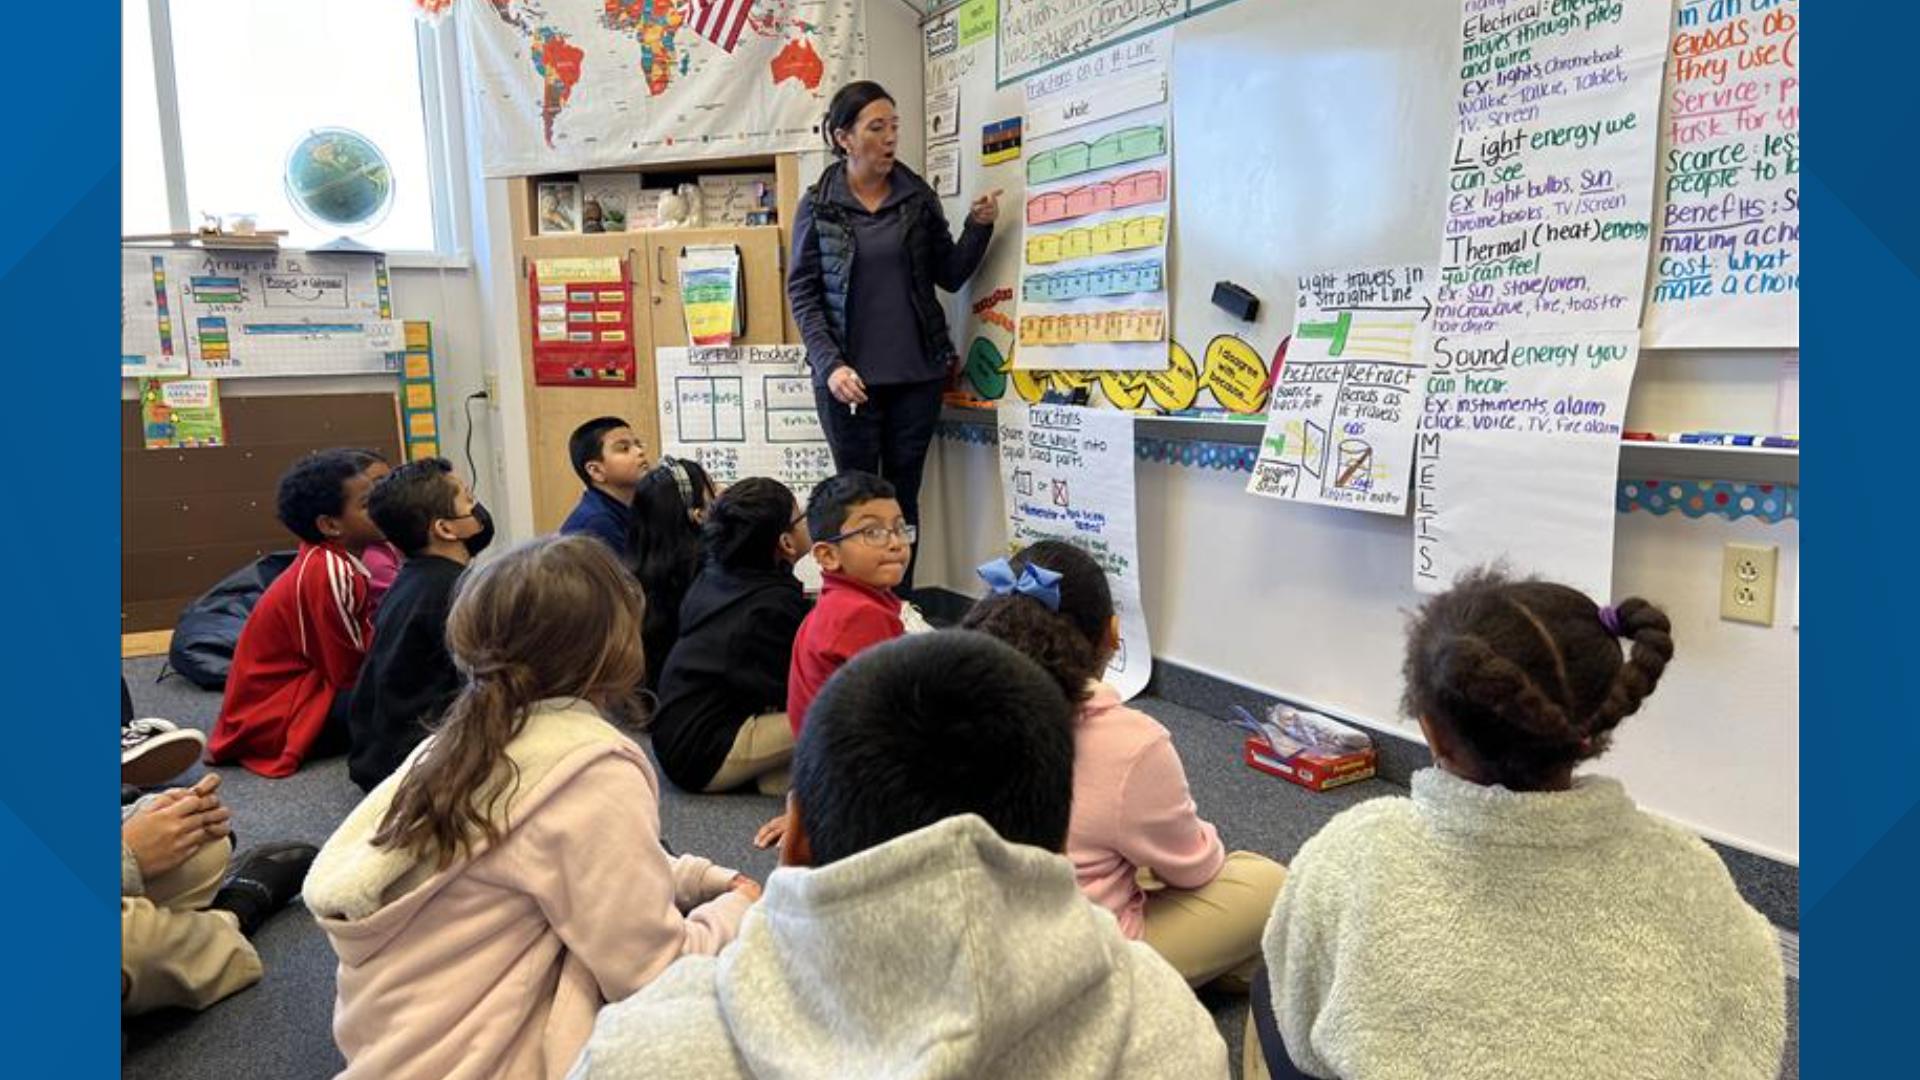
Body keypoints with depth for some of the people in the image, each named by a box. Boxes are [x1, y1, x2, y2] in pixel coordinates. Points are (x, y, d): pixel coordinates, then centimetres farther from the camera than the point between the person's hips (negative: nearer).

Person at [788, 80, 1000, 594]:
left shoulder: (918, 197, 5)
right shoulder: (817, 206, -1)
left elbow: (950, 276, 8)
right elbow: (802, 291, -2)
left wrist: (978, 228, -10)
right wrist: (830, 364, -14)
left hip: (917, 374, 2)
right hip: (850, 378, -2)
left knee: (904, 495, 9)